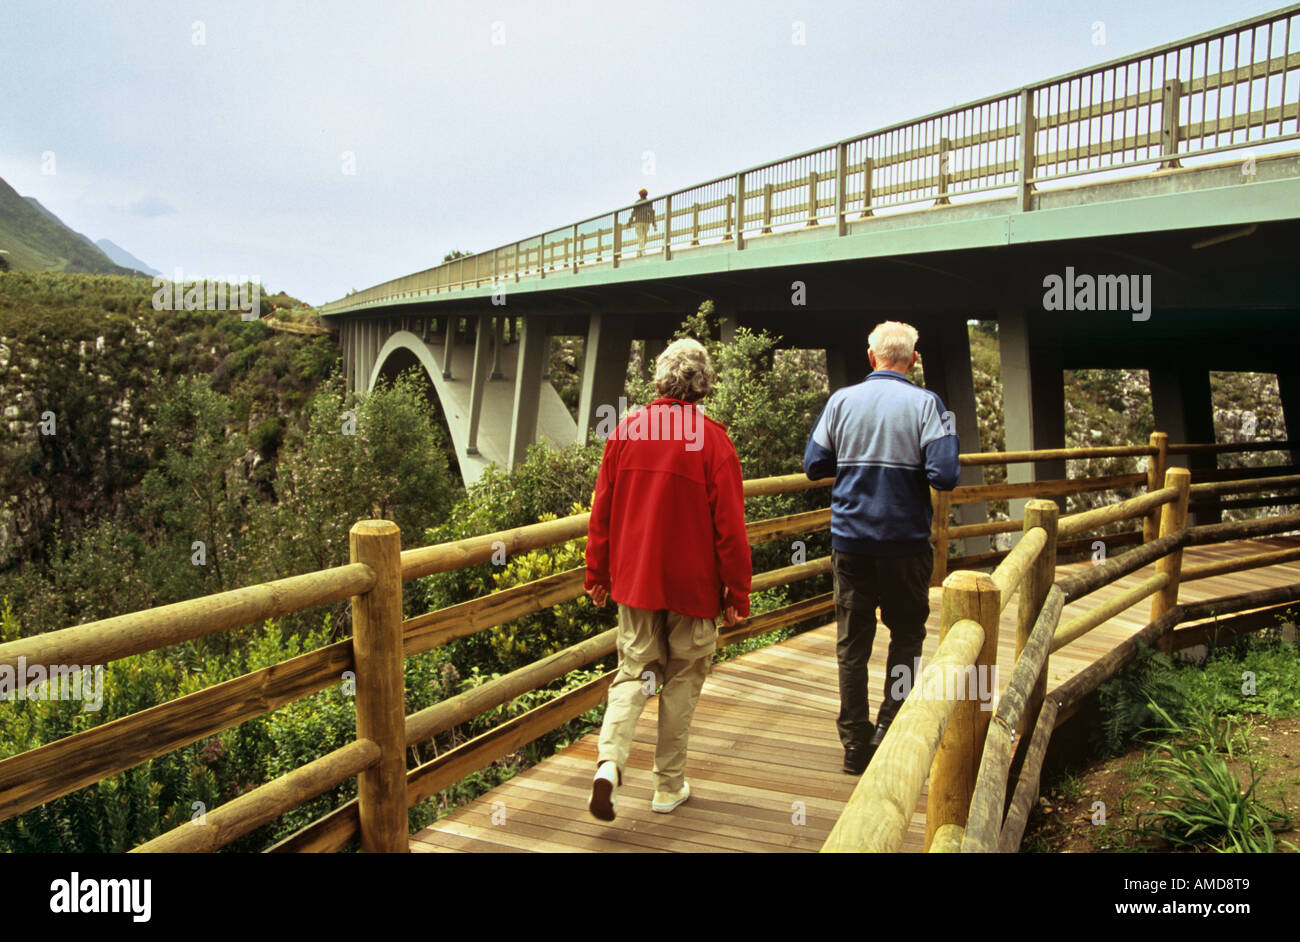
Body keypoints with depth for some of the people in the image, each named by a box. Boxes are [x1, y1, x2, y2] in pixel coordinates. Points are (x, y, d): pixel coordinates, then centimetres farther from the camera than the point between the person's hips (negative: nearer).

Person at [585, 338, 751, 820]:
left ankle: (609, 761, -7)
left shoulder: (626, 430, -2)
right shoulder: (712, 440, -11)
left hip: (634, 579, 3)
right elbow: (729, 526, -10)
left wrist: (598, 574, 14)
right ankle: (669, 786, 21)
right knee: (681, 681, 12)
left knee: (635, 672, 14)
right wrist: (738, 594, -2)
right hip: (692, 583, -2)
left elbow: (602, 509, 3)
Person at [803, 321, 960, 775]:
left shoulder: (841, 400, -1)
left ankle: (856, 743, 14)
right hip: (905, 543, -2)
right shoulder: (925, 404, -8)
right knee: (906, 636, 16)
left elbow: (813, 466, 3)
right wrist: (909, 466, 5)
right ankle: (887, 730, 14)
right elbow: (944, 476, -17)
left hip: (850, 542, 2)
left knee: (852, 642, 10)